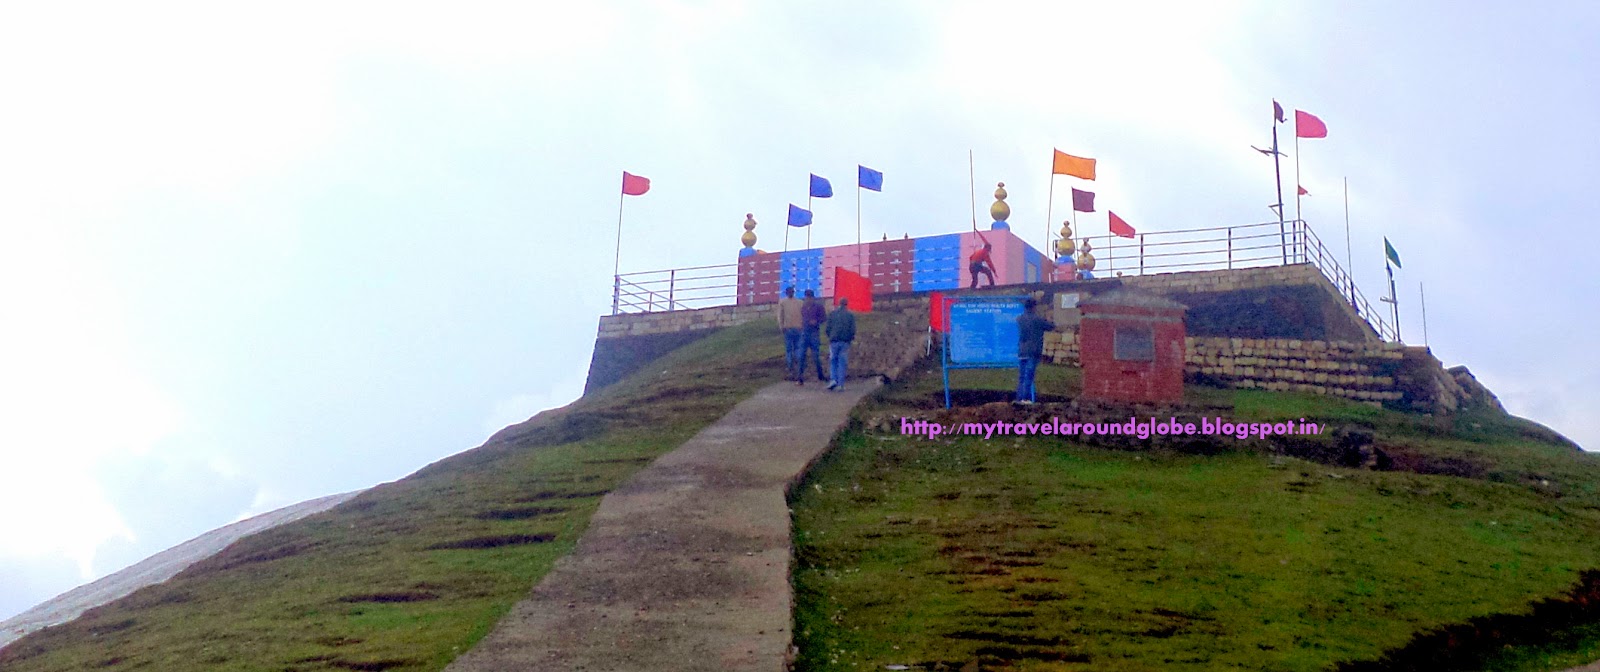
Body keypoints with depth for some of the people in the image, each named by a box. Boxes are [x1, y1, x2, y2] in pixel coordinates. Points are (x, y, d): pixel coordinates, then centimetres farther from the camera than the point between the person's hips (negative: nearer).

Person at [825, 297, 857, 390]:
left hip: (834, 341, 0)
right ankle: (840, 384, 1)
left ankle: (833, 379, -7)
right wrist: (852, 337, 16)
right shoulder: (850, 315, 0)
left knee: (833, 361, 12)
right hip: (845, 342, 0)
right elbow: (853, 330, -3)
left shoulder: (832, 313, 3)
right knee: (842, 363, 4)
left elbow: (828, 328, 2)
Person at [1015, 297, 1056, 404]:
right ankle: (1025, 398, -7)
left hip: (1021, 351, 5)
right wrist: (1049, 321, 21)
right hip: (1033, 352, -5)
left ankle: (1019, 397, 6)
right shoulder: (1037, 320, -9)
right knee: (1029, 376, -4)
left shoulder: (1019, 319, 6)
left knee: (1021, 376, 9)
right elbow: (1052, 327, -2)